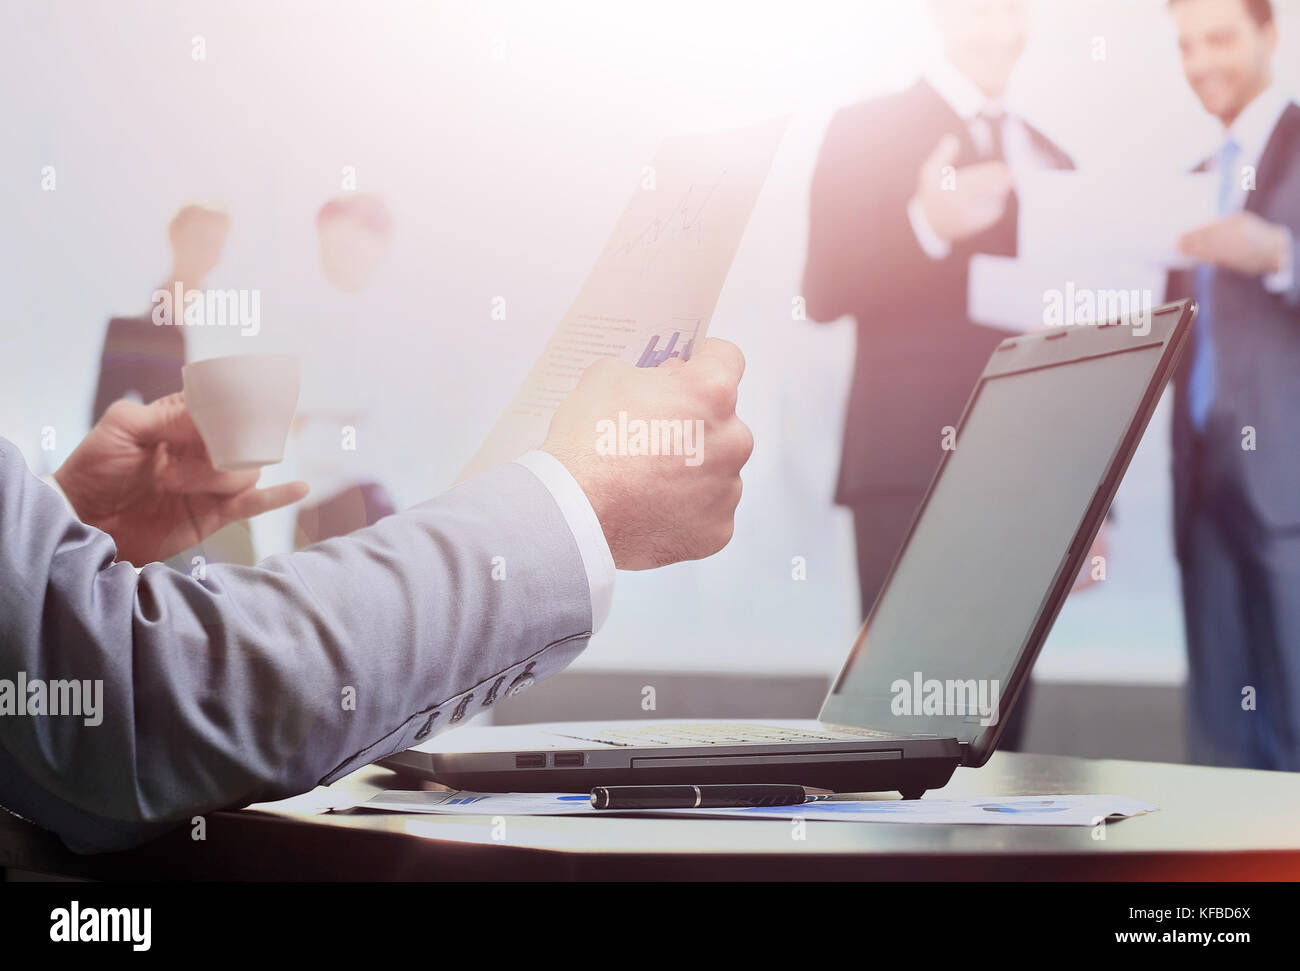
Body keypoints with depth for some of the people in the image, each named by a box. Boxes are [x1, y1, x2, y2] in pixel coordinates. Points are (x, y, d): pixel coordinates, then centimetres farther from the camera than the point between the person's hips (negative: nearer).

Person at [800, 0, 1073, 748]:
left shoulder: (1049, 161, 20)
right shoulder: (868, 132, 3)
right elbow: (825, 292, -8)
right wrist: (925, 227, -25)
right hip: (912, 467, -5)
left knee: (1000, 726, 6)